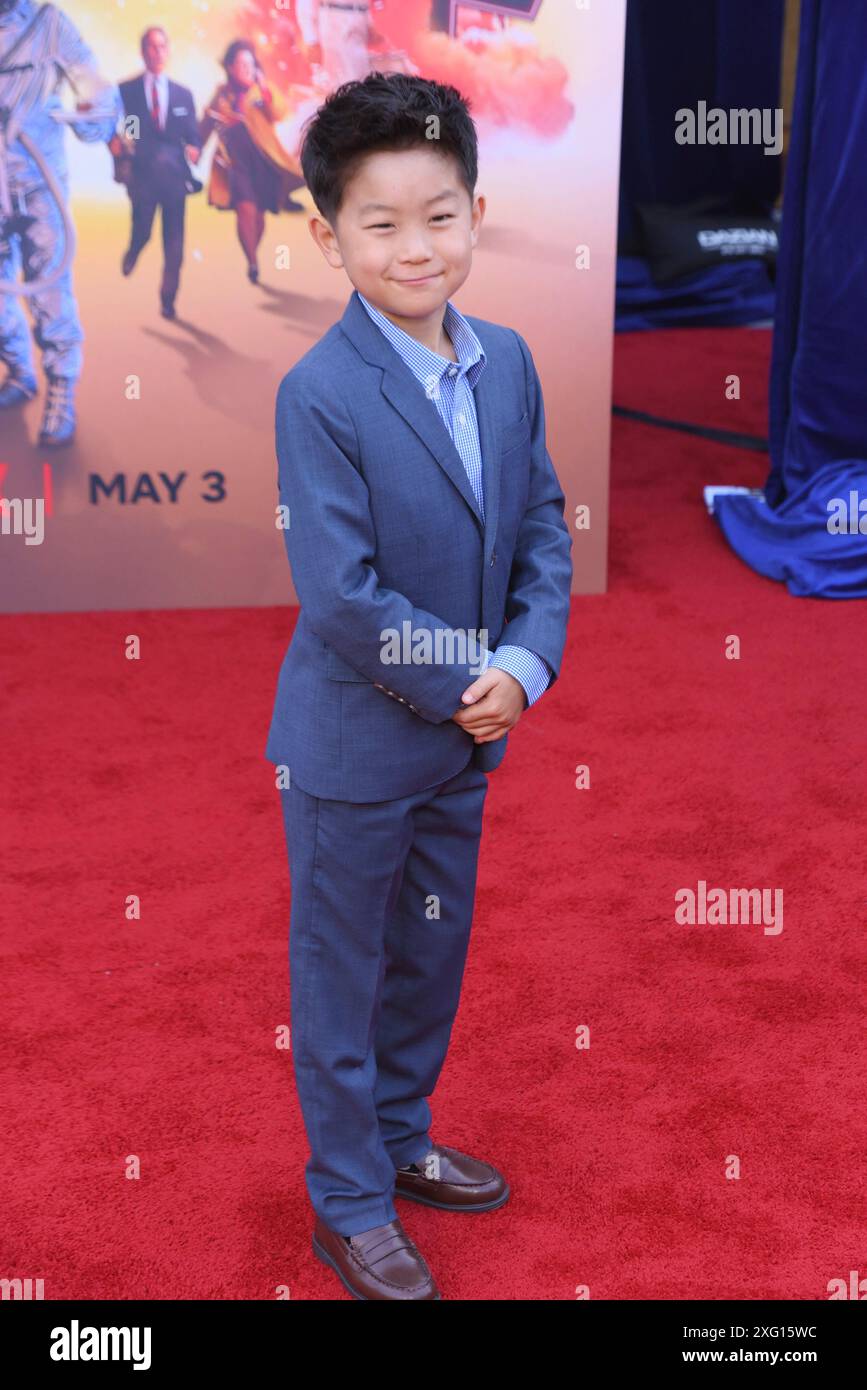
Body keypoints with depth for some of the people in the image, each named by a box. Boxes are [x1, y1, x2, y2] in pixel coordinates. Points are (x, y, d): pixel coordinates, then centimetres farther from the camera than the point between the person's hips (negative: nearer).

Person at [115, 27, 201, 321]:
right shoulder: (126, 90, 5)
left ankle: (168, 299, 12)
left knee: (174, 244, 1)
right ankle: (134, 248, 28)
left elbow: (192, 134, 12)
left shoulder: (183, 94, 13)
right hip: (142, 173, -2)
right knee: (142, 232, -9)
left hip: (175, 176, 2)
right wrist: (118, 144, -17)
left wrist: (194, 149, -9)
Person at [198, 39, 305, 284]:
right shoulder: (223, 94, 5)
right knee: (246, 210, -18)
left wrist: (265, 90, -22)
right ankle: (253, 263, -14)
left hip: (262, 160, 1)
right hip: (235, 160, -1)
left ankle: (253, 258, 28)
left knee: (259, 213, 7)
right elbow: (206, 126, 12)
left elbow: (278, 114, -12)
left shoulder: (263, 90, 3)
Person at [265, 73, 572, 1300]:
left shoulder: (506, 361, -1)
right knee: (341, 974, 11)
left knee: (432, 957, 22)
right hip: (353, 747, -6)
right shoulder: (320, 394, -21)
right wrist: (462, 682, -17)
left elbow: (543, 530, 1)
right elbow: (341, 599, -25)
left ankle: (401, 1140, 45)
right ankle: (349, 1208, 28)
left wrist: (525, 665, -13)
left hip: (467, 735, 6)